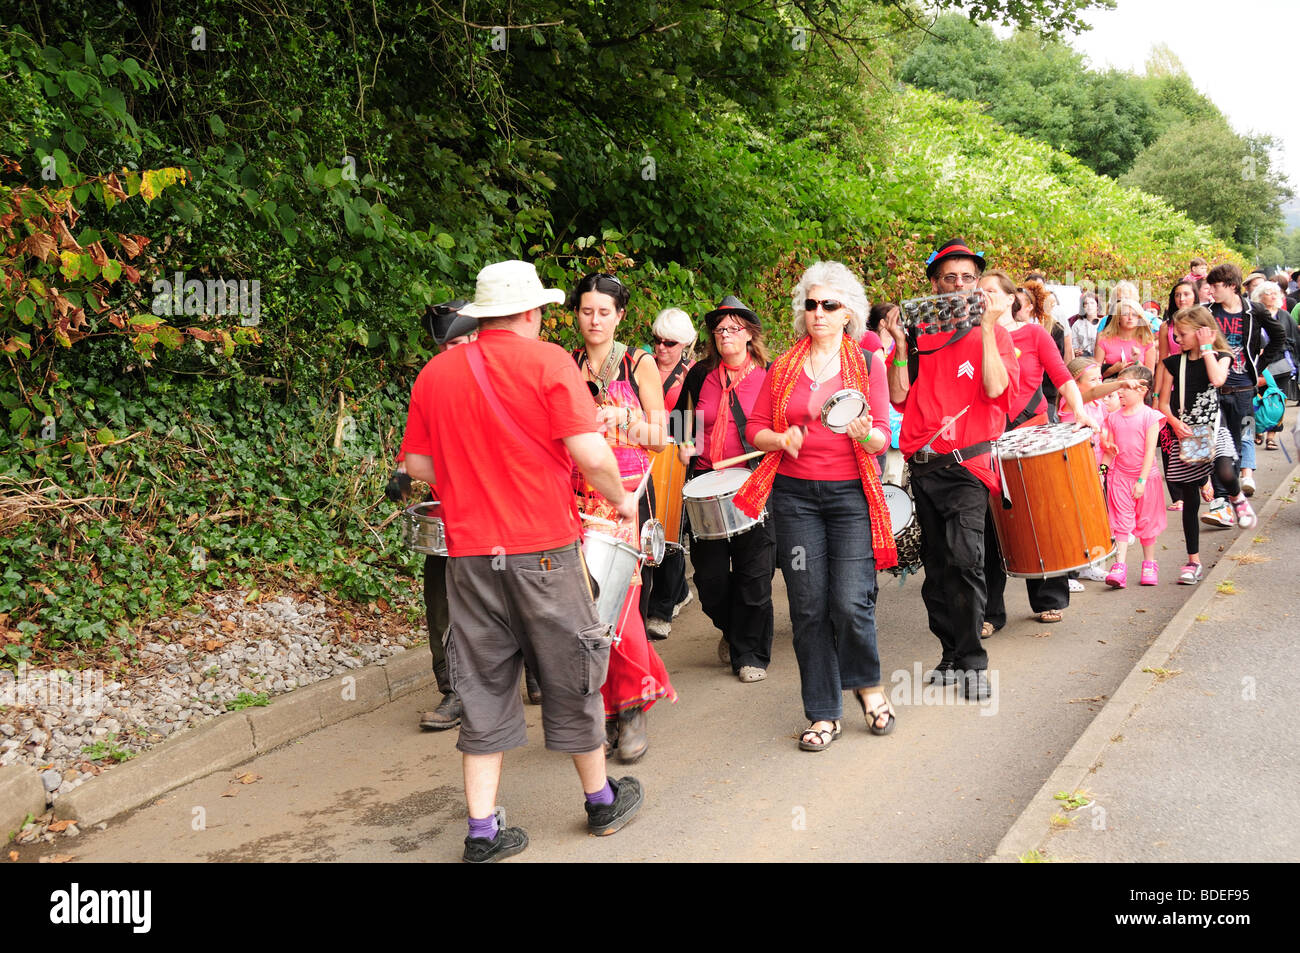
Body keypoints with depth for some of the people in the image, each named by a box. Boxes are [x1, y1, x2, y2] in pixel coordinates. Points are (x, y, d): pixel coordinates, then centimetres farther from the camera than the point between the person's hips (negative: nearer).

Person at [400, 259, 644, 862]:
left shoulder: (435, 372, 5)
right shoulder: (547, 361, -8)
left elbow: (418, 465, 9)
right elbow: (590, 453, -15)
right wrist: (621, 499, 3)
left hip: (469, 552, 4)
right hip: (544, 547, -3)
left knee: (485, 688, 10)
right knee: (569, 678, 12)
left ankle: (483, 833, 13)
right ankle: (602, 799, 29)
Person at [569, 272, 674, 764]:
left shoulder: (640, 364, 3)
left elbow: (660, 438, -2)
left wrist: (622, 418, -20)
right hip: (581, 498, 3)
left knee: (621, 605, -11)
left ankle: (634, 708, 4)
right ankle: (604, 710, 9)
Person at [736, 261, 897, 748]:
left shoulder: (867, 364, 4)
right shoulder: (783, 367, 10)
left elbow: (884, 437, 0)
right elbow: (755, 427, 10)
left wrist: (864, 434, -23)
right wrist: (781, 440, -11)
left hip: (851, 493, -2)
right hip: (794, 494, 2)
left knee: (851, 602, -10)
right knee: (808, 606, 2)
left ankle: (867, 683, 20)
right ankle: (823, 714, 15)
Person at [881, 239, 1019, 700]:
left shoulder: (991, 331, 4)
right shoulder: (918, 334, 11)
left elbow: (996, 389, -11)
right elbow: (899, 397, 5)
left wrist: (986, 330, -15)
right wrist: (900, 345, -4)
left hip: (968, 462, -4)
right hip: (923, 465, 4)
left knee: (965, 558, -19)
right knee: (936, 567, 10)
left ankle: (972, 662, -9)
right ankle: (953, 655, 22)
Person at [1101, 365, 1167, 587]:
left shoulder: (1150, 416, -8)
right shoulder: (1113, 418, 4)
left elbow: (1150, 450, -11)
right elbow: (1110, 450, 8)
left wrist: (1142, 480, -15)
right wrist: (1101, 472, -1)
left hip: (1145, 477, -2)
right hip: (1119, 477, 3)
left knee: (1146, 522, 9)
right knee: (1122, 521, -3)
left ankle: (1149, 565, 23)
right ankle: (1120, 567, -8)